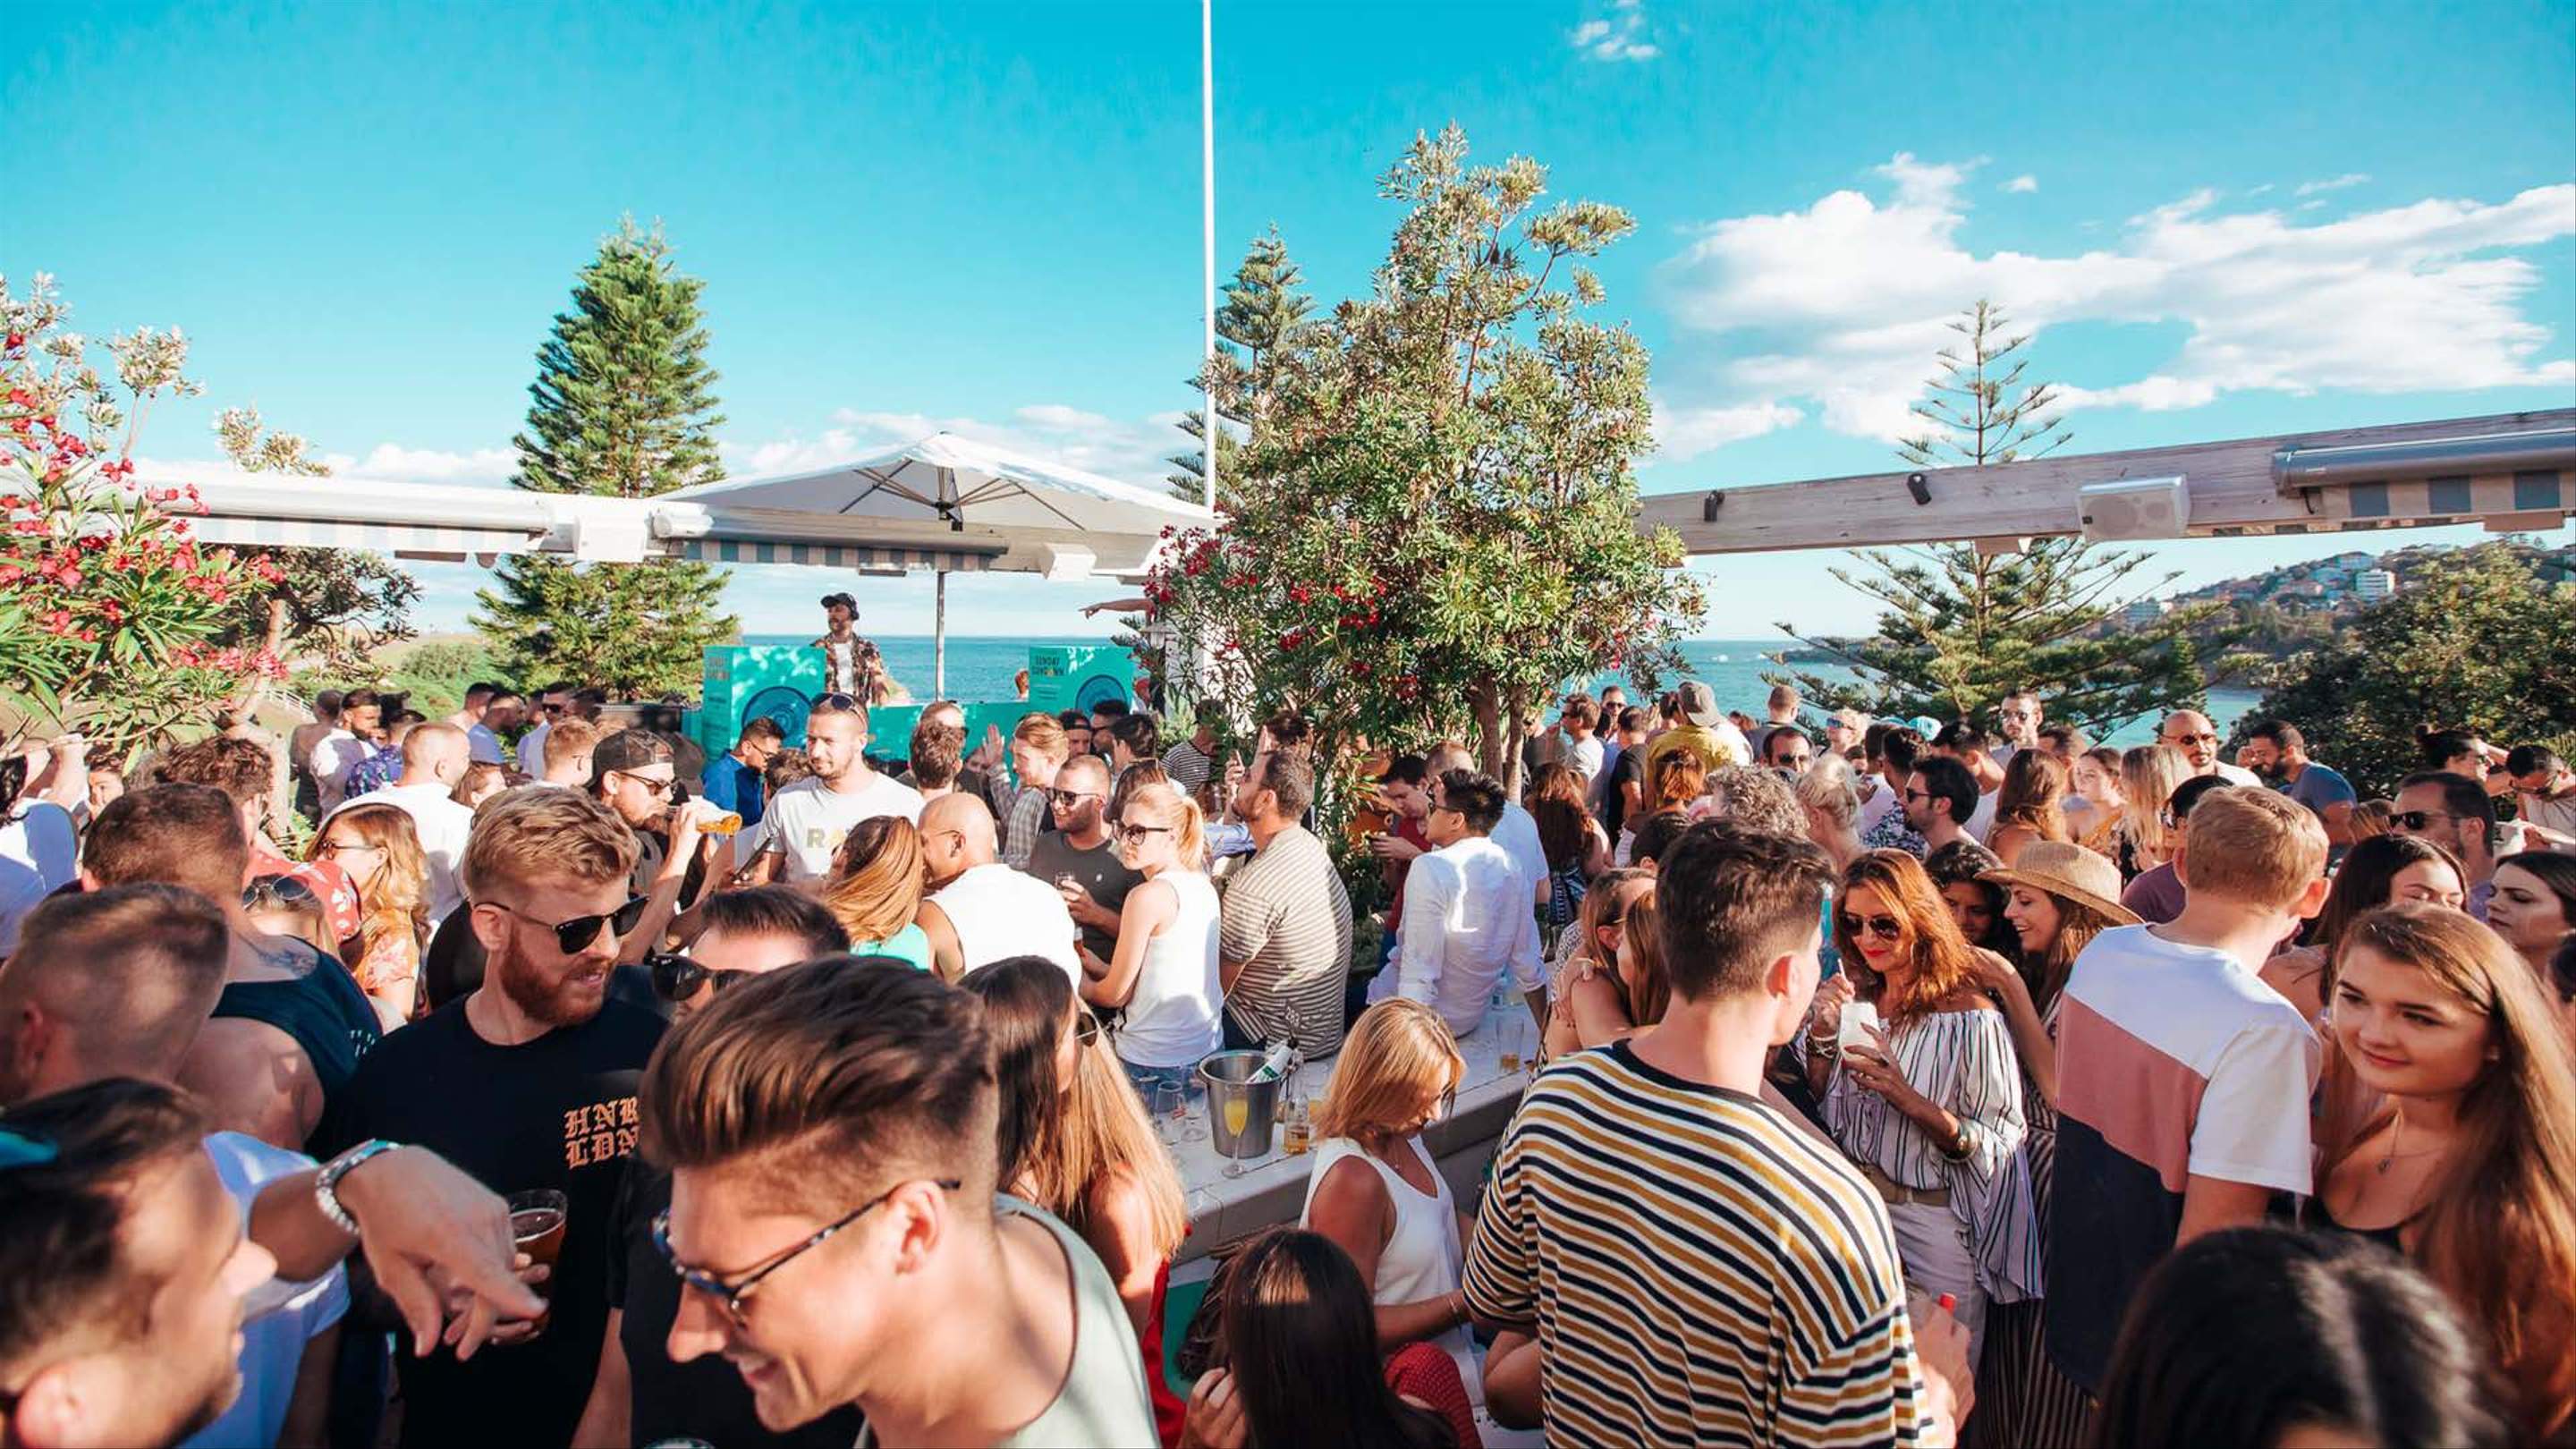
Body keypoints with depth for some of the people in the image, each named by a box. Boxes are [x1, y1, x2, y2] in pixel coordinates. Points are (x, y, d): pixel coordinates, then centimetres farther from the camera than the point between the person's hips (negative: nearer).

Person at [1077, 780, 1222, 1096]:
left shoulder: (1149, 895, -17)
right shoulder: (1204, 886, 6)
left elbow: (1115, 995, -8)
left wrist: (1081, 982, 12)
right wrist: (1102, 968, 19)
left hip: (1156, 1066, -8)